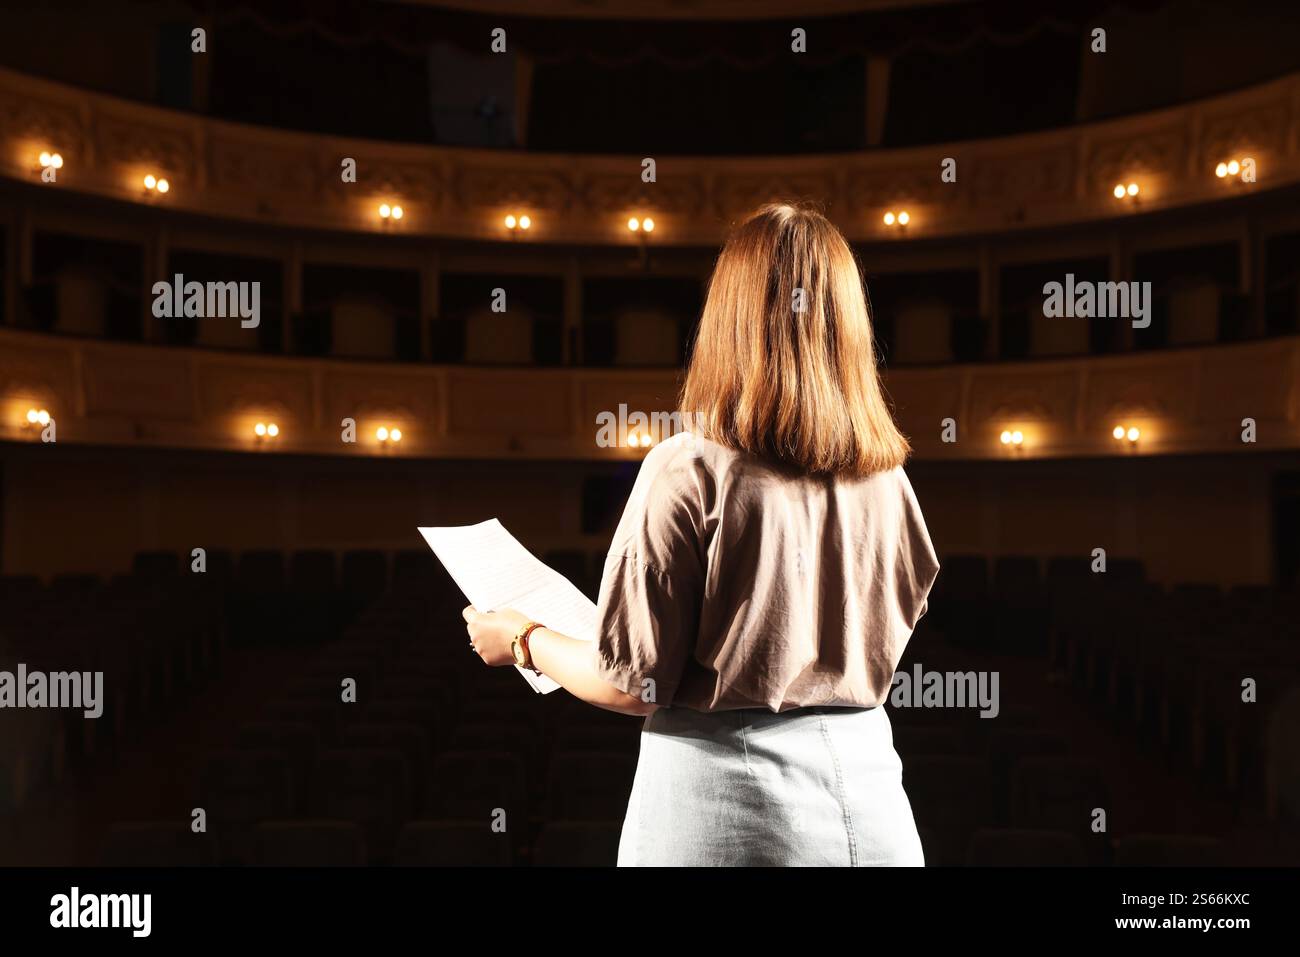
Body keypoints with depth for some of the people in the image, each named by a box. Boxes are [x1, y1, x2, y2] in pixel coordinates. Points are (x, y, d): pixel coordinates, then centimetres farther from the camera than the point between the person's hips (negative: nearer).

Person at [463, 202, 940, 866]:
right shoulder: (886, 477, -2)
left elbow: (634, 684, -13)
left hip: (728, 797, -4)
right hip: (864, 785, 4)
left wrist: (524, 642, 4)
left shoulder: (691, 470, -16)